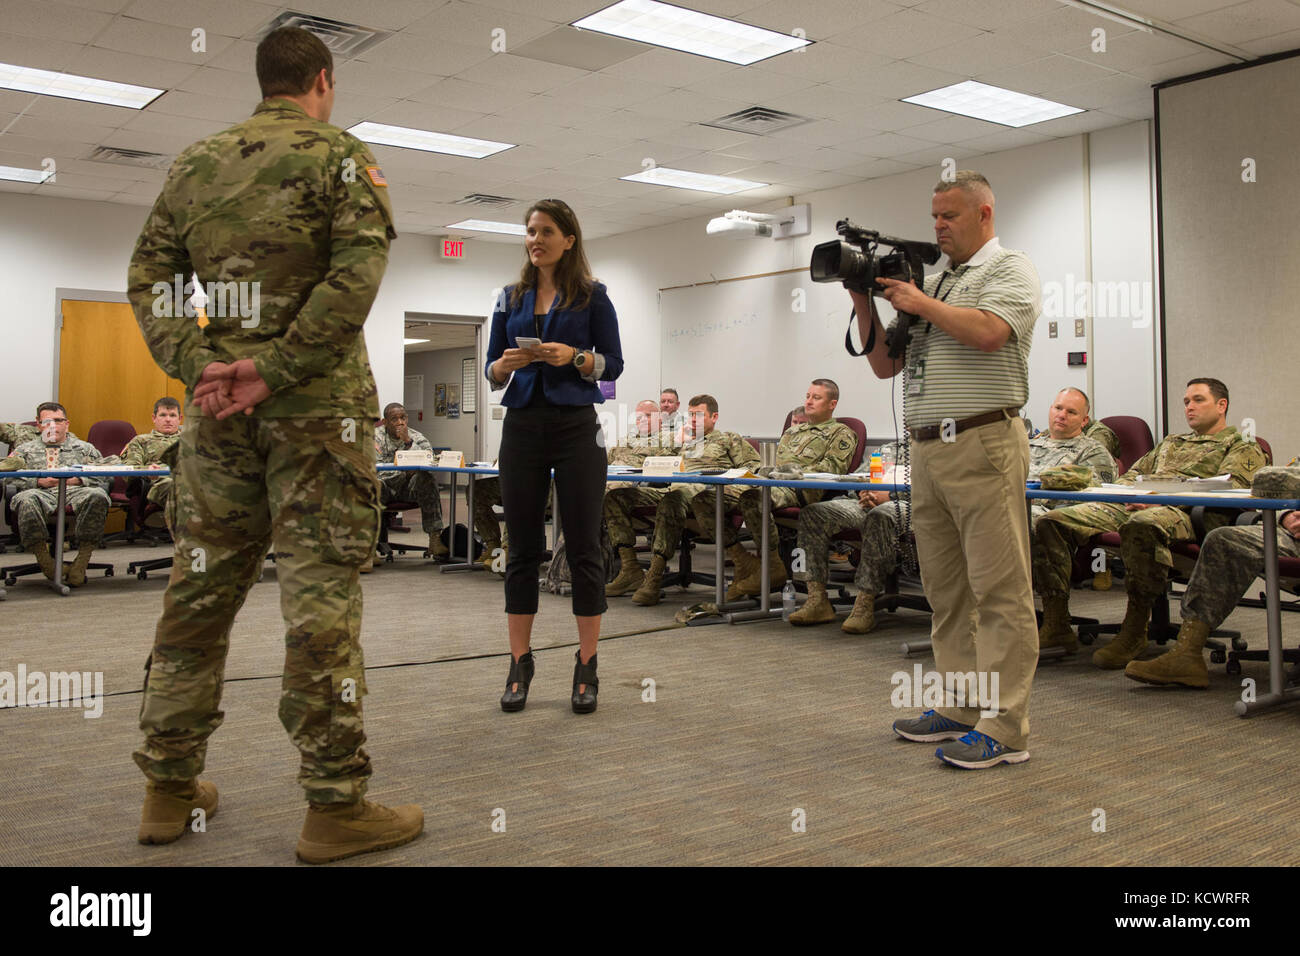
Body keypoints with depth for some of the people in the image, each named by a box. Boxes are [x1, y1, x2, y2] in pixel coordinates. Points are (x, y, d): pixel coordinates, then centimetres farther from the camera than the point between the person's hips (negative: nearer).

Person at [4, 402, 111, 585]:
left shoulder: (84, 448, 30)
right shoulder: (25, 450, 30)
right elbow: (8, 477, 11)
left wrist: (78, 479, -3)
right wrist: (39, 481, -5)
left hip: (76, 492, 0)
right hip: (41, 494, 0)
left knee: (98, 495, -37)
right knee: (27, 499, -40)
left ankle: (82, 560, -33)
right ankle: (43, 559, -31)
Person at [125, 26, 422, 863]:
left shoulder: (196, 162, 15)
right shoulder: (340, 156, -1)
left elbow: (148, 275, 8)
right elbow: (356, 275, -15)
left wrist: (199, 367, -4)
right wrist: (275, 370, -16)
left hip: (219, 410, 6)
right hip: (318, 408, -5)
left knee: (199, 593, 11)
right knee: (322, 596, -4)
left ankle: (172, 787, 21)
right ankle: (336, 805, 2)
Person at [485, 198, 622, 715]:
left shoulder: (592, 296, 3)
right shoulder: (511, 299, 12)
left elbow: (613, 364, 0)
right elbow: (492, 371, 11)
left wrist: (574, 357, -17)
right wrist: (506, 364, -11)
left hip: (576, 427, -3)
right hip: (522, 427, 3)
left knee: (583, 546, -1)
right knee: (523, 547, 5)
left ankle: (586, 667, 8)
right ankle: (520, 664, 14)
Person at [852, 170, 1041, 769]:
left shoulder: (1010, 269, 3)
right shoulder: (931, 283, 23)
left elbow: (988, 332, -18)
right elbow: (885, 365, 20)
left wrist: (920, 304, -5)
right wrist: (865, 302, 9)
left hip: (983, 445, -8)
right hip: (928, 450, 8)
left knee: (999, 590, -7)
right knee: (945, 589, 11)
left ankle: (1004, 729, -4)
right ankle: (960, 710, 20)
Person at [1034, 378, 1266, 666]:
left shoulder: (1243, 449, 16)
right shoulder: (1171, 442, 38)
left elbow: (1228, 489, -3)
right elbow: (1132, 474, 33)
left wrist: (1163, 499, -18)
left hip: (1185, 512, -7)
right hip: (1130, 505, 7)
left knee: (1141, 525, -44)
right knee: (1053, 522, -16)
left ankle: (1135, 631, -35)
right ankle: (1056, 624, -20)